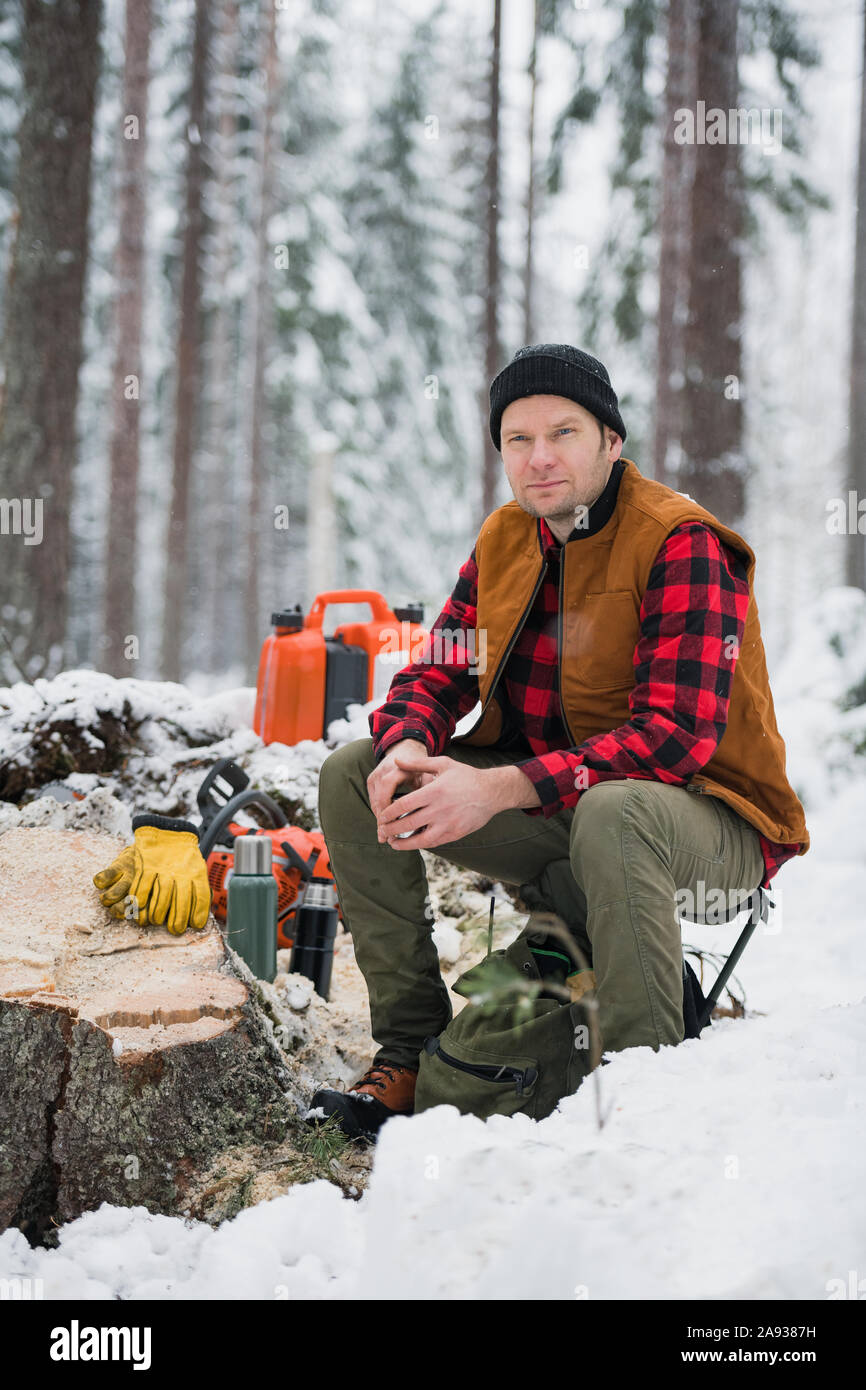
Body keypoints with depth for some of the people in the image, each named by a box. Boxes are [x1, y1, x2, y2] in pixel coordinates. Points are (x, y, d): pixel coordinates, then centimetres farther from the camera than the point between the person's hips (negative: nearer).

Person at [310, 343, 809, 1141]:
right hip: (549, 812, 7)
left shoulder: (682, 543, -17)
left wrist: (500, 789, -35)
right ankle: (410, 1057, -2)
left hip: (702, 815, -7)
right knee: (351, 775, -6)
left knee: (615, 814, -41)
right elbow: (436, 674, 8)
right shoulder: (504, 539, 6)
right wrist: (406, 746, -18)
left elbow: (677, 737, -27)